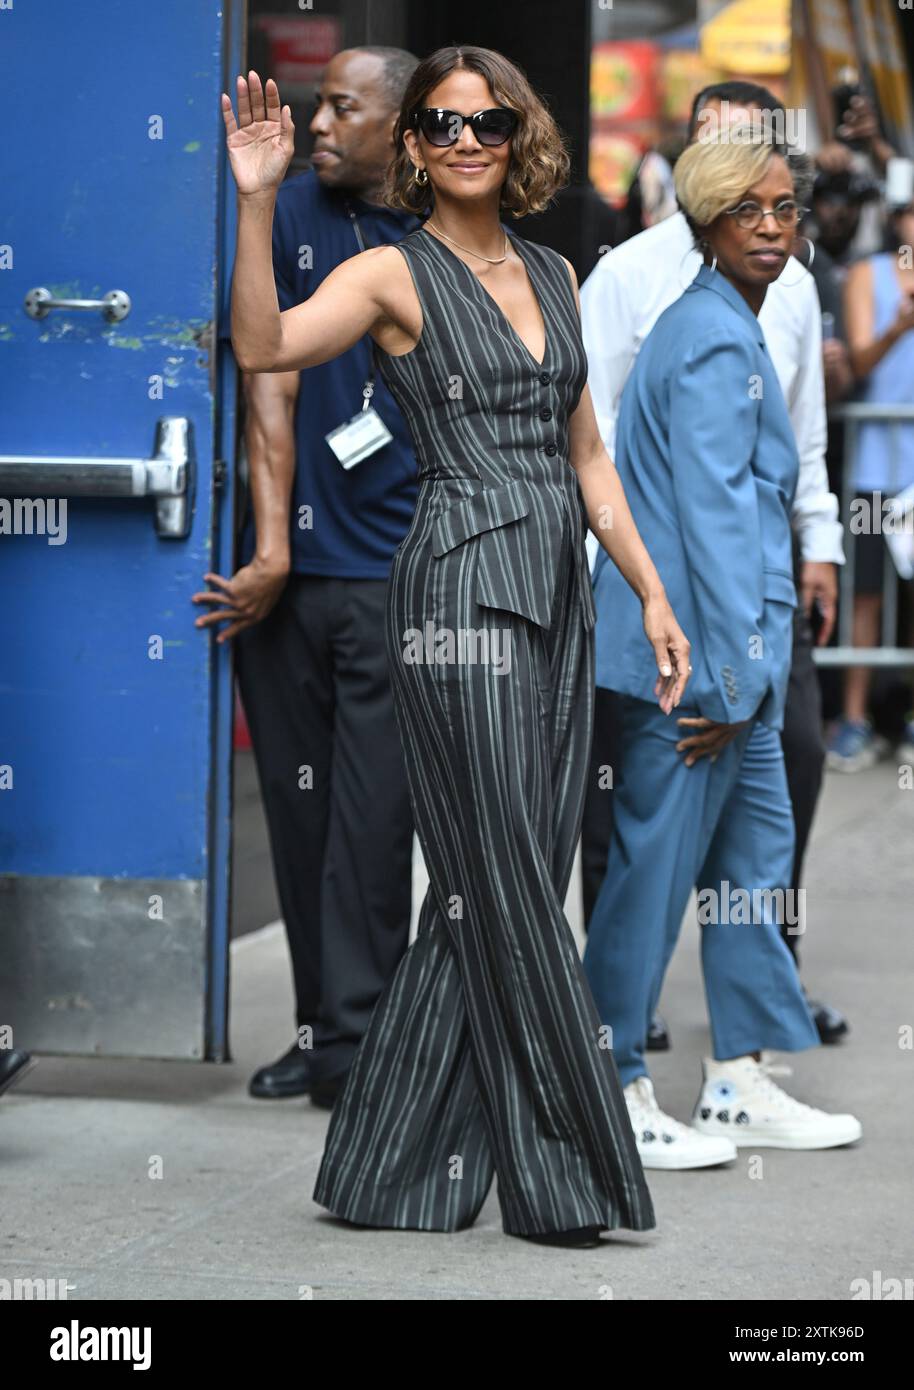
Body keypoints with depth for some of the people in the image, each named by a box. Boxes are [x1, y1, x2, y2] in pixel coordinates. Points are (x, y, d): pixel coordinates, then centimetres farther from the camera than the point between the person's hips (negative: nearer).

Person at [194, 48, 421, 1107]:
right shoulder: (288, 215, 5)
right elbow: (270, 383, 1)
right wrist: (270, 549, -6)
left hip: (397, 576, -2)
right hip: (286, 570, 2)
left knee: (373, 812, -5)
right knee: (298, 805, 7)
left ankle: (354, 1036, 1)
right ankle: (320, 1022, 17)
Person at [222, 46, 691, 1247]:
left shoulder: (552, 275, 16)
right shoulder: (398, 275, -3)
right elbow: (264, 345, -21)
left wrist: (652, 594, 16)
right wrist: (257, 201, -31)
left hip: (558, 595, 7)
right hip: (462, 591, -7)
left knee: (489, 892, 8)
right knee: (512, 888, -5)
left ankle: (404, 1166, 16)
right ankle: (564, 1175, 2)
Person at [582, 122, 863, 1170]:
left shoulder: (727, 328, 17)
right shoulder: (714, 340, -15)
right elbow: (713, 513, -19)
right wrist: (734, 677, -20)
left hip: (733, 651, 10)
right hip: (695, 649, -10)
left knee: (756, 853, 13)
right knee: (658, 866, -3)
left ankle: (740, 1083, 20)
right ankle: (612, 1095, 5)